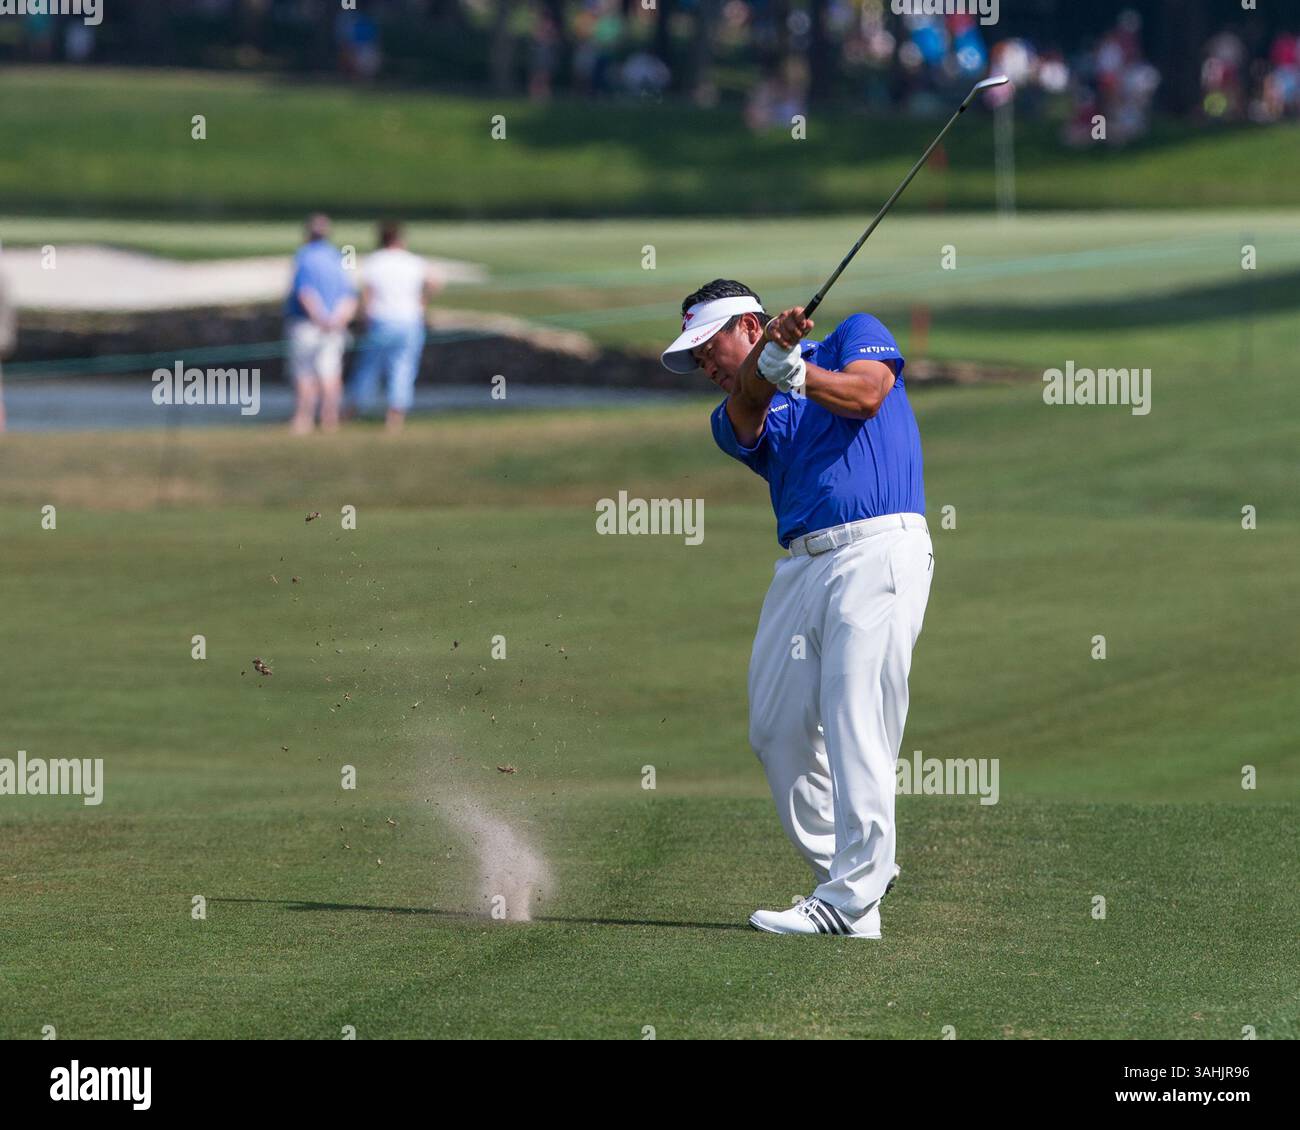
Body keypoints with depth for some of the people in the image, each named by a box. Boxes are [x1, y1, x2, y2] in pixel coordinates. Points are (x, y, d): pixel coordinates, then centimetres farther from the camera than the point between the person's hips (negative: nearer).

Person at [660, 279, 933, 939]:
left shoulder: (855, 336, 13)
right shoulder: (735, 416, 19)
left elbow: (867, 393, -8)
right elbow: (747, 403, -5)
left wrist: (798, 373, -21)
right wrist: (769, 360, -25)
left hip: (877, 550, -7)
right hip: (800, 567, 7)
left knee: (856, 726, -15)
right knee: (777, 730, 5)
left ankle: (852, 903, -19)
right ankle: (850, 867, 19)